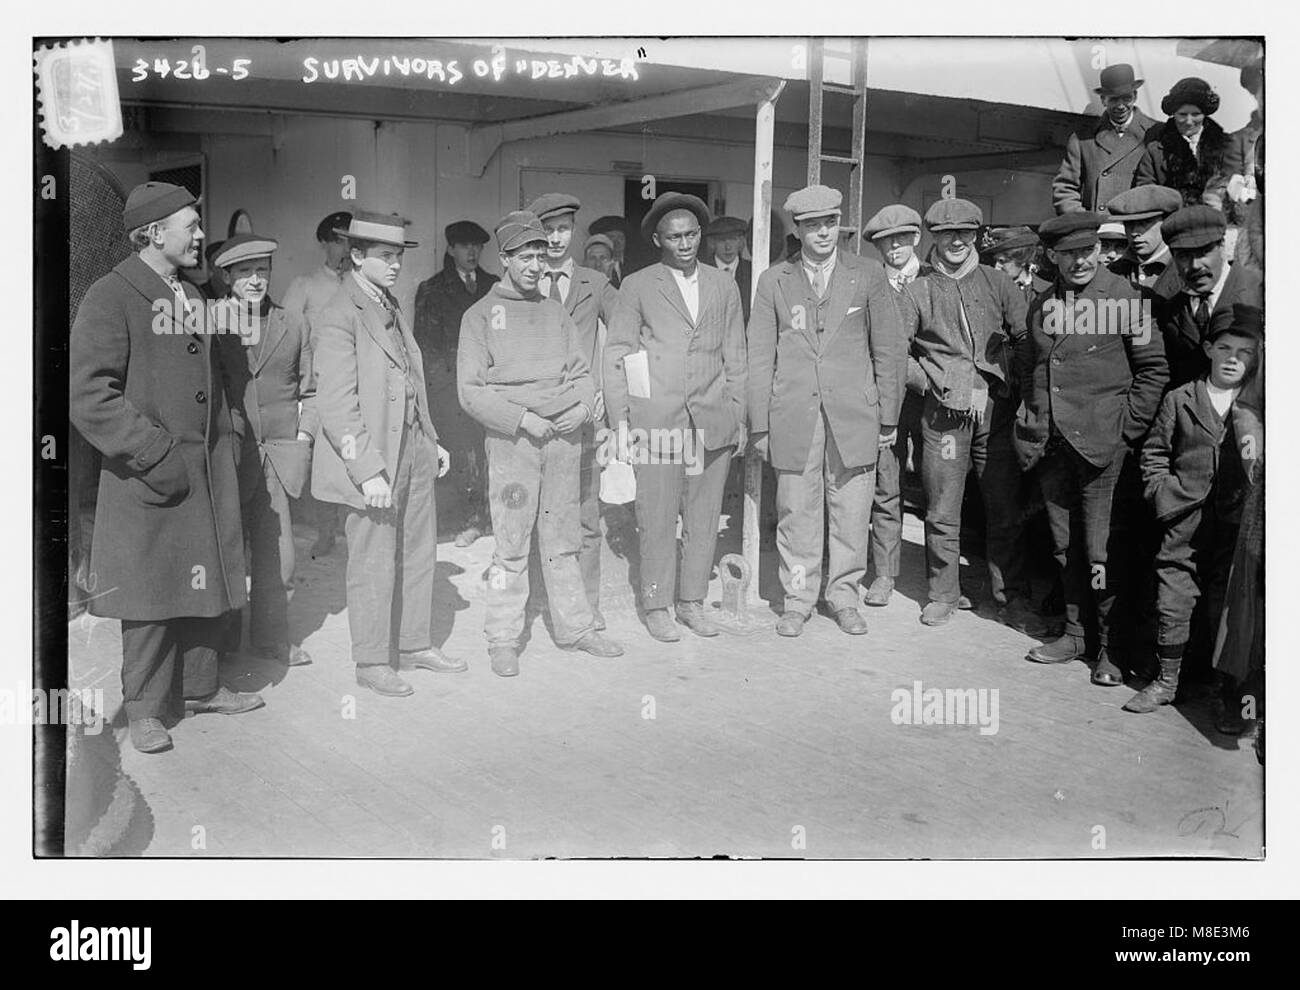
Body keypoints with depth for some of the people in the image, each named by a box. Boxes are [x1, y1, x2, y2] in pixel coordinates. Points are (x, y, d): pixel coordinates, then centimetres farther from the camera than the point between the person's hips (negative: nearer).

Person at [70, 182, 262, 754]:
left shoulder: (192, 296, 15)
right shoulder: (110, 298, -9)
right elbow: (88, 397, -16)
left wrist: (230, 429, 13)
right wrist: (156, 454, -18)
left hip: (210, 470, 7)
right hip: (151, 476, -7)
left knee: (211, 585, 12)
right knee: (152, 592, 0)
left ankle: (199, 688, 28)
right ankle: (146, 710, 14)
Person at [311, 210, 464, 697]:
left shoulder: (390, 307, 13)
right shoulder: (338, 318, -14)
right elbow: (336, 405, -19)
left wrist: (431, 441, 18)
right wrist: (368, 470, -22)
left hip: (413, 452, 8)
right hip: (371, 459, -8)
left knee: (418, 553, 15)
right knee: (374, 564, 2)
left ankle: (415, 644, 29)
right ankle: (372, 662, 15)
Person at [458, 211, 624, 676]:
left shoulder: (557, 312, 15)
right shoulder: (481, 315, 1)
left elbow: (581, 371, 17)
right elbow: (471, 390, -4)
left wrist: (582, 406, -4)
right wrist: (522, 418, -14)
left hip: (564, 437, 4)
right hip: (511, 441, -4)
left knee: (563, 540, 11)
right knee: (511, 546, -4)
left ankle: (575, 627, 20)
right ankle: (502, 640, 5)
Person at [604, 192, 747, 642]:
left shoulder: (724, 286, 14)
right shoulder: (637, 287, 5)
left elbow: (735, 357, 16)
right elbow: (616, 356, 4)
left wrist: (739, 416, 10)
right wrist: (620, 421, -2)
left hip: (713, 421, 3)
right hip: (657, 420, -3)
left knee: (704, 517, 5)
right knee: (657, 517, -1)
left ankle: (693, 601, 17)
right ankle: (656, 607, 10)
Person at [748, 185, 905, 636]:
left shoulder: (868, 275, 7)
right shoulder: (774, 281, 8)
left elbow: (889, 349, 8)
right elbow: (759, 357, 7)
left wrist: (888, 415, 4)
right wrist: (760, 423, 2)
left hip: (854, 413, 0)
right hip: (794, 416, 0)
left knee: (851, 510, 3)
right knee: (796, 510, 2)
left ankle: (844, 595, 19)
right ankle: (798, 598, 15)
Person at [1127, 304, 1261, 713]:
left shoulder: (1261, 407, 4)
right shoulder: (1179, 400, 5)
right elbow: (1154, 453, 9)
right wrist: (1163, 495, 0)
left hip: (1237, 525, 0)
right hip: (1184, 525, 0)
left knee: (1226, 607, 7)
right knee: (1173, 602, 4)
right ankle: (1166, 680, 17)